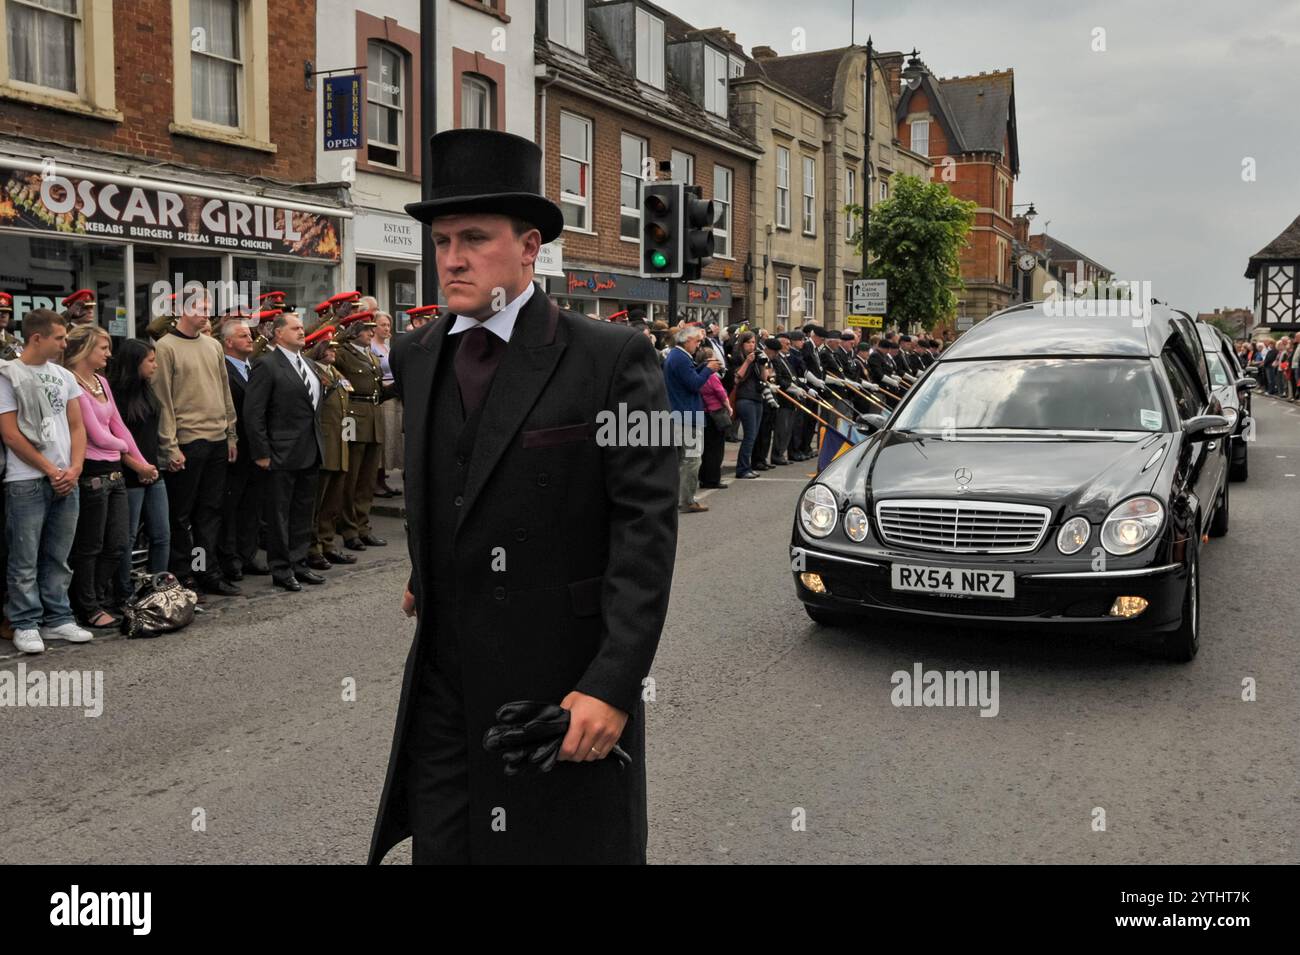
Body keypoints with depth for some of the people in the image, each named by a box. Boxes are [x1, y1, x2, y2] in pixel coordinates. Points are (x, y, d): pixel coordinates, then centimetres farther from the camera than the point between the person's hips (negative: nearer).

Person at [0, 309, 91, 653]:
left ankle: (57, 619, 18)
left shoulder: (64, 376, 12)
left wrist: (74, 469, -2)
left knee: (58, 557, 11)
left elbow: (77, 427, 12)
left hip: (67, 480, 5)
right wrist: (50, 470, -8)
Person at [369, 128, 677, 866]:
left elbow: (647, 527, -14)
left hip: (566, 687, -5)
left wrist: (613, 685, -19)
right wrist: (422, 578, 13)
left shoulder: (614, 359, -11)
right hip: (444, 686, 5)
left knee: (569, 845, 10)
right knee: (441, 847, 12)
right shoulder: (416, 358, 7)